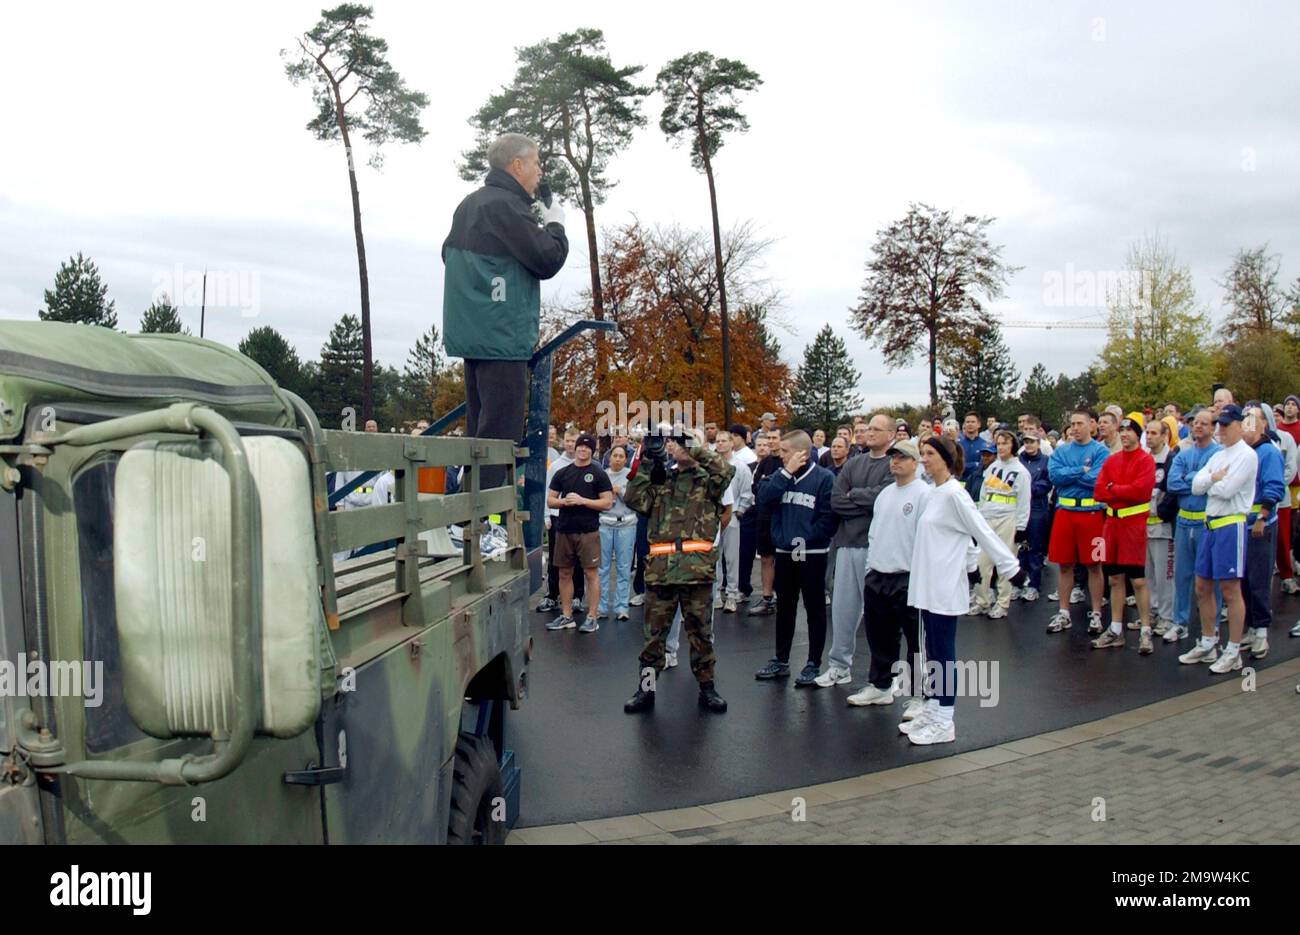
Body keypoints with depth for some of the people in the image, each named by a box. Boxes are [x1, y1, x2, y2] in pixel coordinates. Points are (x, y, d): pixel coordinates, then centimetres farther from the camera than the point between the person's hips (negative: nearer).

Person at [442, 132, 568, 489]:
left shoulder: (470, 204, 15)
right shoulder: (505, 205, -14)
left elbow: (449, 253, 27)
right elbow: (548, 261, -16)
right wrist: (555, 224, 3)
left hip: (471, 334, 10)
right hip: (501, 336, -10)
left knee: (479, 430, 15)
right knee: (500, 432, -9)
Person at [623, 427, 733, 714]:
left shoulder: (707, 480, 5)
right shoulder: (660, 480, 14)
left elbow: (724, 471, -16)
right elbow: (633, 499, 0)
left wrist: (695, 450, -12)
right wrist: (647, 463, -2)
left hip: (697, 569, -2)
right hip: (660, 569, 2)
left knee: (700, 633, 9)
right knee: (654, 632, 8)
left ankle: (706, 688, 20)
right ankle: (646, 688, 18)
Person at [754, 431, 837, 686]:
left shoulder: (823, 477, -10)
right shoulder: (781, 475, 7)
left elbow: (829, 516, -15)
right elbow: (763, 497, -9)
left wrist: (805, 538, -19)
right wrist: (786, 473, -13)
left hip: (812, 554, -6)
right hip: (784, 553, 6)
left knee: (815, 609, 5)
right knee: (784, 607, 14)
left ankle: (814, 664, 13)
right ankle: (781, 661, 25)